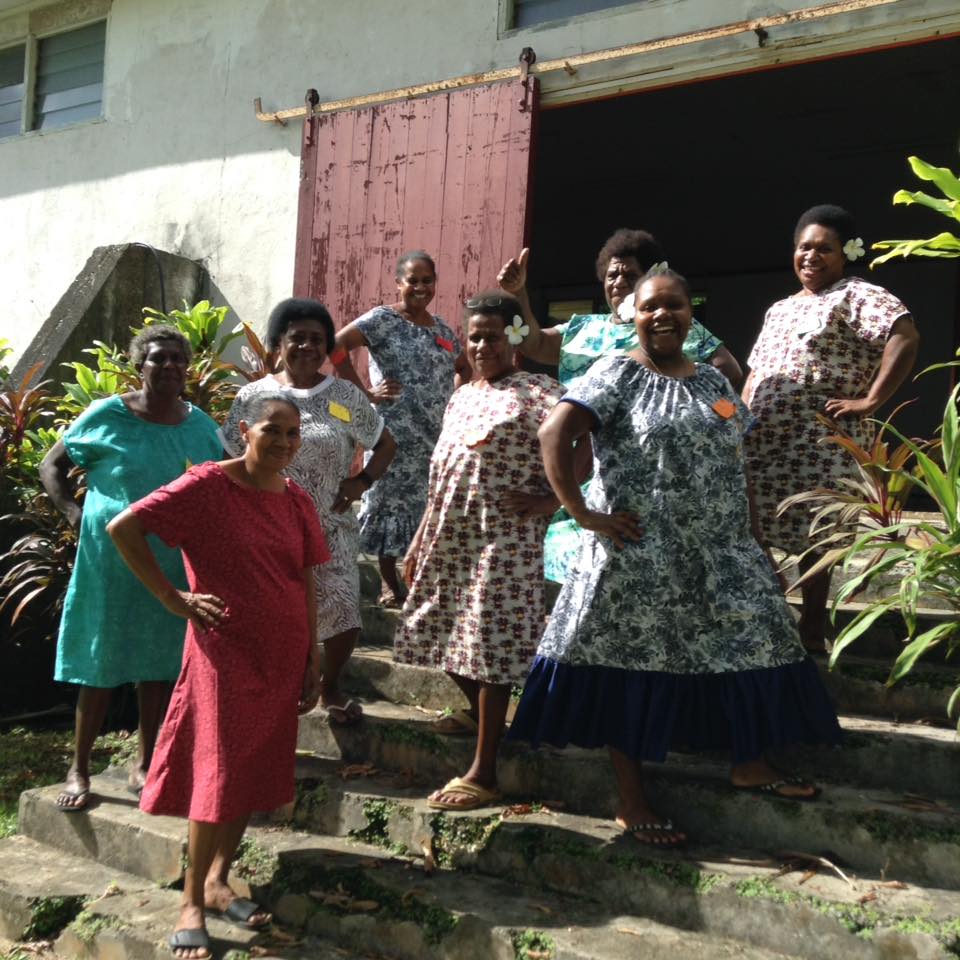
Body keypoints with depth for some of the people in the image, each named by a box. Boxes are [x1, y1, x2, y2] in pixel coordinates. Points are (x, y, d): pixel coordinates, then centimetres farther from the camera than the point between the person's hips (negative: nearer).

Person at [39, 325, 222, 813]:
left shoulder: (201, 426, 4)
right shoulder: (106, 416, -6)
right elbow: (52, 467, 3)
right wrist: (74, 512, -10)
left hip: (175, 567, 3)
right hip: (111, 561, -3)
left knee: (161, 666, 11)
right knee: (100, 667, 4)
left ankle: (145, 764, 26)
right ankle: (79, 769, 19)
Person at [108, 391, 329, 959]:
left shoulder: (298, 502, 7)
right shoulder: (206, 486, -11)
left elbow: (307, 585, 11)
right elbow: (123, 528, -14)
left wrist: (314, 661, 9)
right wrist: (174, 598, -14)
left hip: (283, 656, 6)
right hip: (225, 652, -6)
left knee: (259, 771, 12)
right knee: (220, 774, -3)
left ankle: (217, 881, 28)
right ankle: (193, 904, 12)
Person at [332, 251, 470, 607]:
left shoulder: (443, 329, 15)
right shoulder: (383, 320, -5)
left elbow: (464, 367, 30)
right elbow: (335, 345, -17)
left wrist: (454, 401, 12)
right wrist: (365, 393, -16)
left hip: (437, 437, 6)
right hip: (395, 437, -5)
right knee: (391, 503, 1)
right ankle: (389, 584, 13)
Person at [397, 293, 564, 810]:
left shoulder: (538, 391, -3)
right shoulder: (461, 397, 17)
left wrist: (547, 501, -19)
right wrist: (419, 542, 18)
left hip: (502, 537, -7)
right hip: (449, 536, 7)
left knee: (489, 642, -6)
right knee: (447, 631, 14)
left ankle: (483, 773, 1)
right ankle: (477, 712, 42)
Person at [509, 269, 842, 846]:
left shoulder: (712, 380, 14)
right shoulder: (617, 374, -5)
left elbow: (737, 468, 16)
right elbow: (554, 435, -16)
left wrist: (752, 544, 12)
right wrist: (583, 515, -19)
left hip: (720, 553, 6)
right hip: (640, 556, -6)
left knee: (749, 648, 8)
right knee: (635, 666, 1)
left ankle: (751, 764, 30)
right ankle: (632, 803, 13)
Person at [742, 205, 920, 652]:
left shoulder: (859, 296, -3)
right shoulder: (779, 309, 20)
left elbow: (906, 338, -18)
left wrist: (869, 401, -20)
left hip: (821, 444, -7)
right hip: (763, 442, 7)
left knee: (813, 536, -2)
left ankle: (812, 632, 11)